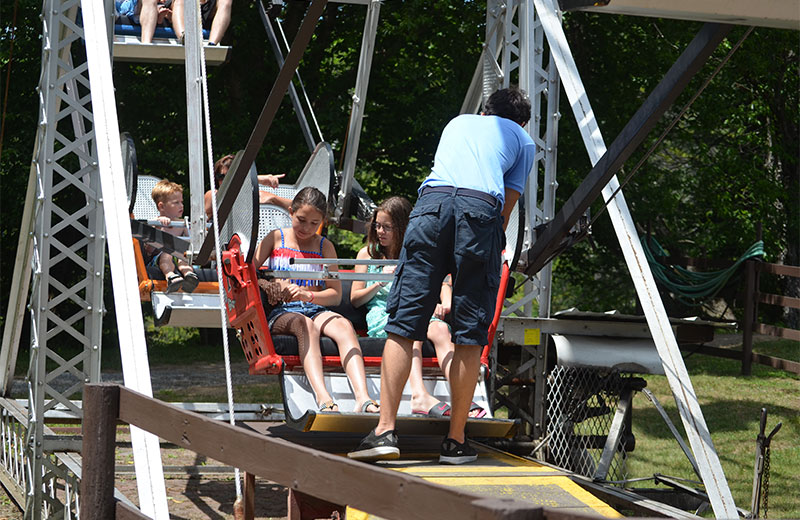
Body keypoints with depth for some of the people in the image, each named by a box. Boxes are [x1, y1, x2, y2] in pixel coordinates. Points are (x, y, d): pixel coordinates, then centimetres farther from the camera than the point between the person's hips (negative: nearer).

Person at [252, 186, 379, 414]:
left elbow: (336, 294, 6)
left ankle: (363, 399, -50)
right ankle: (323, 398, -57)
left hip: (316, 310, 2)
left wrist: (307, 295, -14)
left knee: (344, 325, -32)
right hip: (281, 313, -2)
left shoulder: (324, 246, 13)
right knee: (306, 325, -38)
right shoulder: (276, 238, 11)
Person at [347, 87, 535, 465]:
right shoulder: (523, 140, 27)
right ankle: (456, 441, 4)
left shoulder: (458, 122, 36)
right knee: (470, 333, 2)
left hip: (432, 202, 2)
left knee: (402, 322, -1)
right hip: (481, 209, -2)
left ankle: (385, 430, -9)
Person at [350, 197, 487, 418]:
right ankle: (419, 396, -61)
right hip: (382, 316, -1)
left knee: (440, 328, -34)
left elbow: (442, 282, 8)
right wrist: (379, 283, -2)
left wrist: (445, 304, -15)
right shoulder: (367, 253, 19)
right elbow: (355, 299, 16)